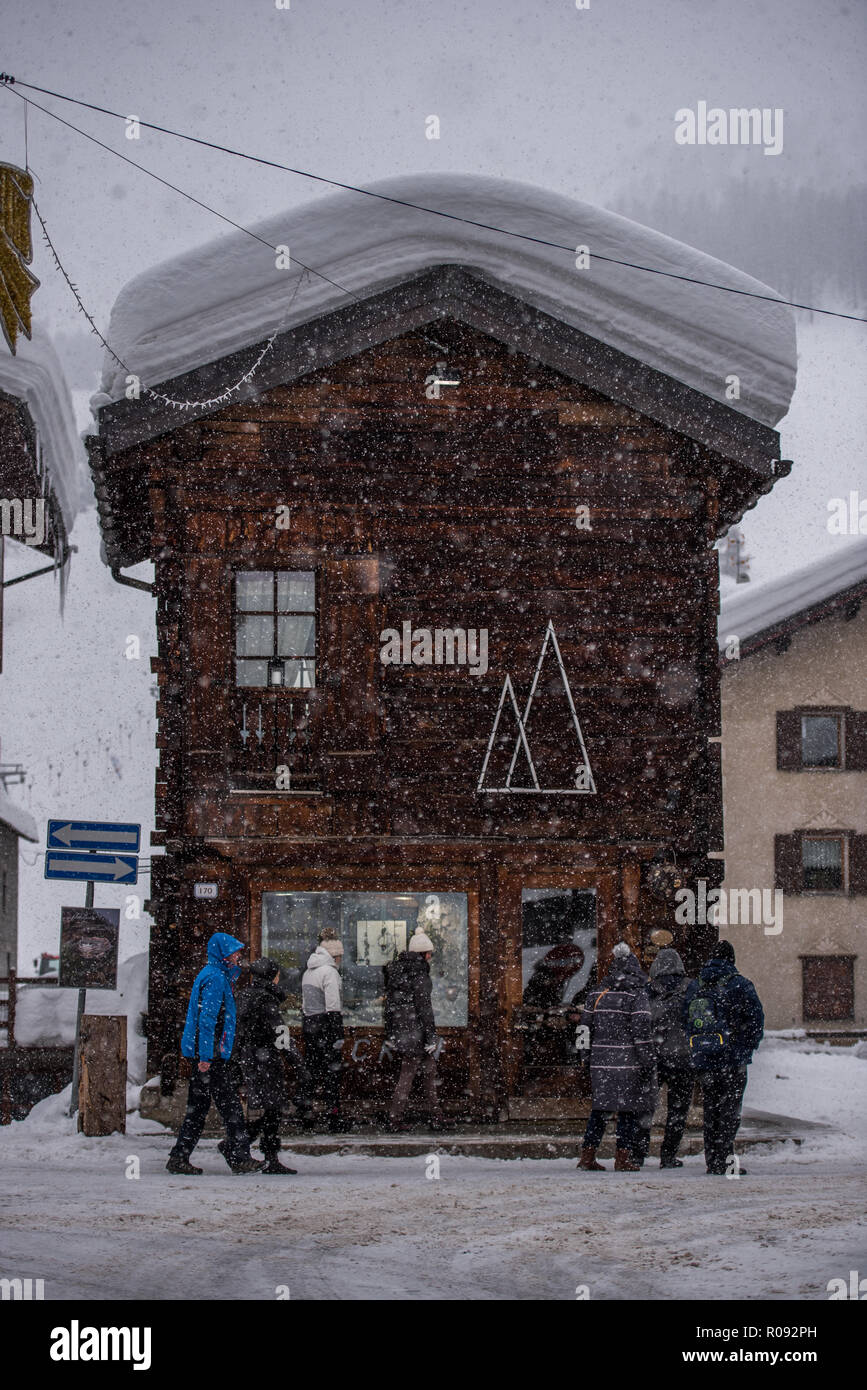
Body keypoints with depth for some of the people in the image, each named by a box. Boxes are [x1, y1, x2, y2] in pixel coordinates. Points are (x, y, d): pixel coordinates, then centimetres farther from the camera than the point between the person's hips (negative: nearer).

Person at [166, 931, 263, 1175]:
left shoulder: (215, 975, 19)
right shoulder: (215, 978, -13)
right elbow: (207, 1018, -20)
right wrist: (206, 1055, -22)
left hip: (200, 1052, 10)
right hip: (211, 1053, -10)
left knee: (198, 1106, 10)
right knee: (230, 1104, -5)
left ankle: (179, 1157, 10)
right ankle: (239, 1157, -1)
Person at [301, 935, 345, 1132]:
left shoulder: (308, 972, 15)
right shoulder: (330, 972, -12)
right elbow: (333, 1007, -17)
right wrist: (338, 1035, -17)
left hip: (308, 1025, 8)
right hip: (324, 1027, -8)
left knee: (311, 1071, 13)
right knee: (332, 1072, -4)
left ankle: (305, 1117, 16)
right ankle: (333, 1119, -5)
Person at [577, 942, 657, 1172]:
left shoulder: (597, 993, 10)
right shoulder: (637, 994, -7)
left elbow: (585, 1026, 12)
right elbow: (642, 1029, -12)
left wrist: (586, 1056, 20)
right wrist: (647, 1064, -10)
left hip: (600, 1060, 5)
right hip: (628, 1062, -5)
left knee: (600, 1106, 13)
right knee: (628, 1107, 3)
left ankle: (587, 1154, 11)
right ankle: (623, 1156, 1)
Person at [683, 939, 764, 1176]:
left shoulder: (694, 987, 12)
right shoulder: (739, 984, -4)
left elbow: (685, 1022, 16)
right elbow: (756, 1020, -7)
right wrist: (747, 1049, 3)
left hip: (703, 1059, 5)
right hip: (732, 1059, -5)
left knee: (711, 1110, 11)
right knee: (729, 1111, -4)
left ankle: (713, 1163, 12)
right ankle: (724, 1160, -11)